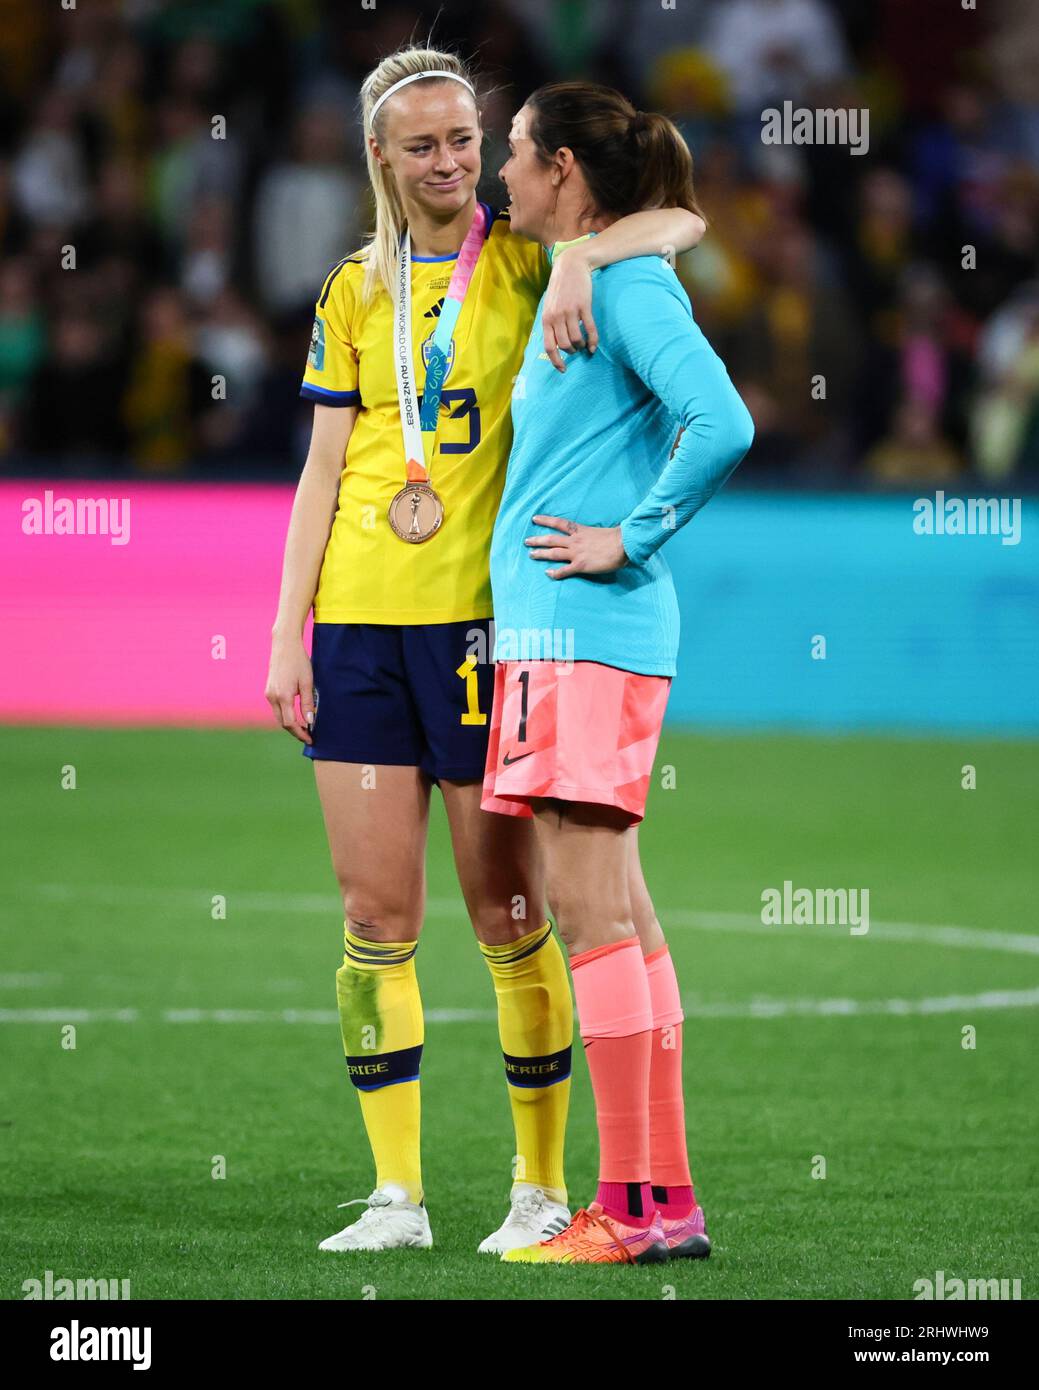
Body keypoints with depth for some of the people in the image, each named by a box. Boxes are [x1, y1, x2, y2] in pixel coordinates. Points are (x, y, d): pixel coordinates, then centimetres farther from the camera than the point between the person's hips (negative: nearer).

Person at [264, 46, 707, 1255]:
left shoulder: (523, 259, 2)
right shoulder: (355, 293, 12)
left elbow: (681, 219, -11)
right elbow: (321, 473, 11)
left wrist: (581, 255, -29)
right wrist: (288, 633, 5)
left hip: (485, 614, -3)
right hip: (360, 619, 3)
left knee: (505, 913, 1)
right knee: (375, 916, 2)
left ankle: (542, 1187, 10)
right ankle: (396, 1193, 8)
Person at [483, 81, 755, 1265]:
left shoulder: (631, 286, -11)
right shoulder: (572, 289, 18)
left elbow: (722, 425, -25)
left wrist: (630, 539, -16)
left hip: (584, 634, -10)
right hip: (548, 634, 10)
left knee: (591, 911, -10)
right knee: (615, 917, 9)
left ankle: (634, 1207, -10)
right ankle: (665, 1199, 11)